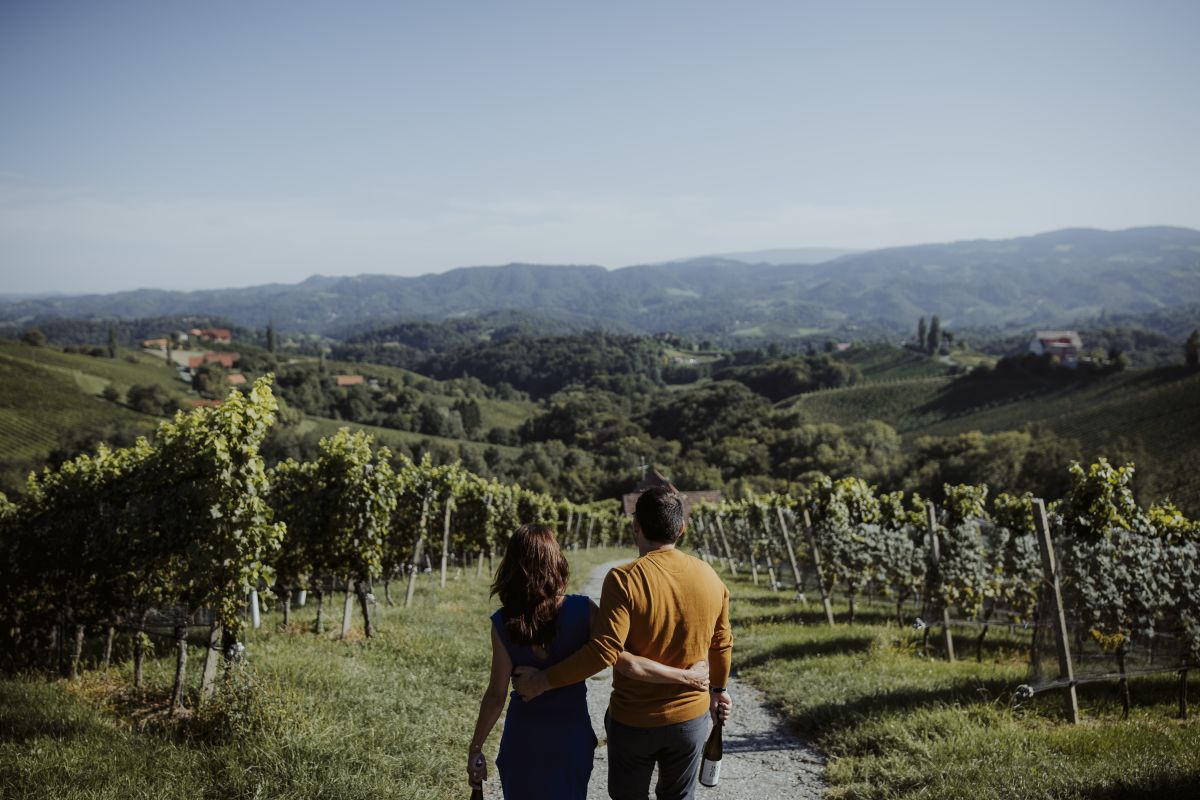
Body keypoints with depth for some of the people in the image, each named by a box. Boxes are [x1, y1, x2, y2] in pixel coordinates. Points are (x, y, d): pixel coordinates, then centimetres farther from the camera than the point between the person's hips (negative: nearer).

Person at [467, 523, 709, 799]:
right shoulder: (582, 610, -16)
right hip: (571, 733, 0)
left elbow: (496, 695, -12)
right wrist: (687, 676, -13)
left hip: (524, 736, 0)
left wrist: (475, 749, -2)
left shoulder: (503, 623, -14)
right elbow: (626, 664, -21)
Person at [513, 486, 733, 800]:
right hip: (691, 717, 4)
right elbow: (721, 644, 8)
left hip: (633, 721, -4)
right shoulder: (710, 578, -3)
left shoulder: (625, 579, -19)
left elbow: (603, 650, -27)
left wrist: (544, 681, -19)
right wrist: (718, 688, 25)